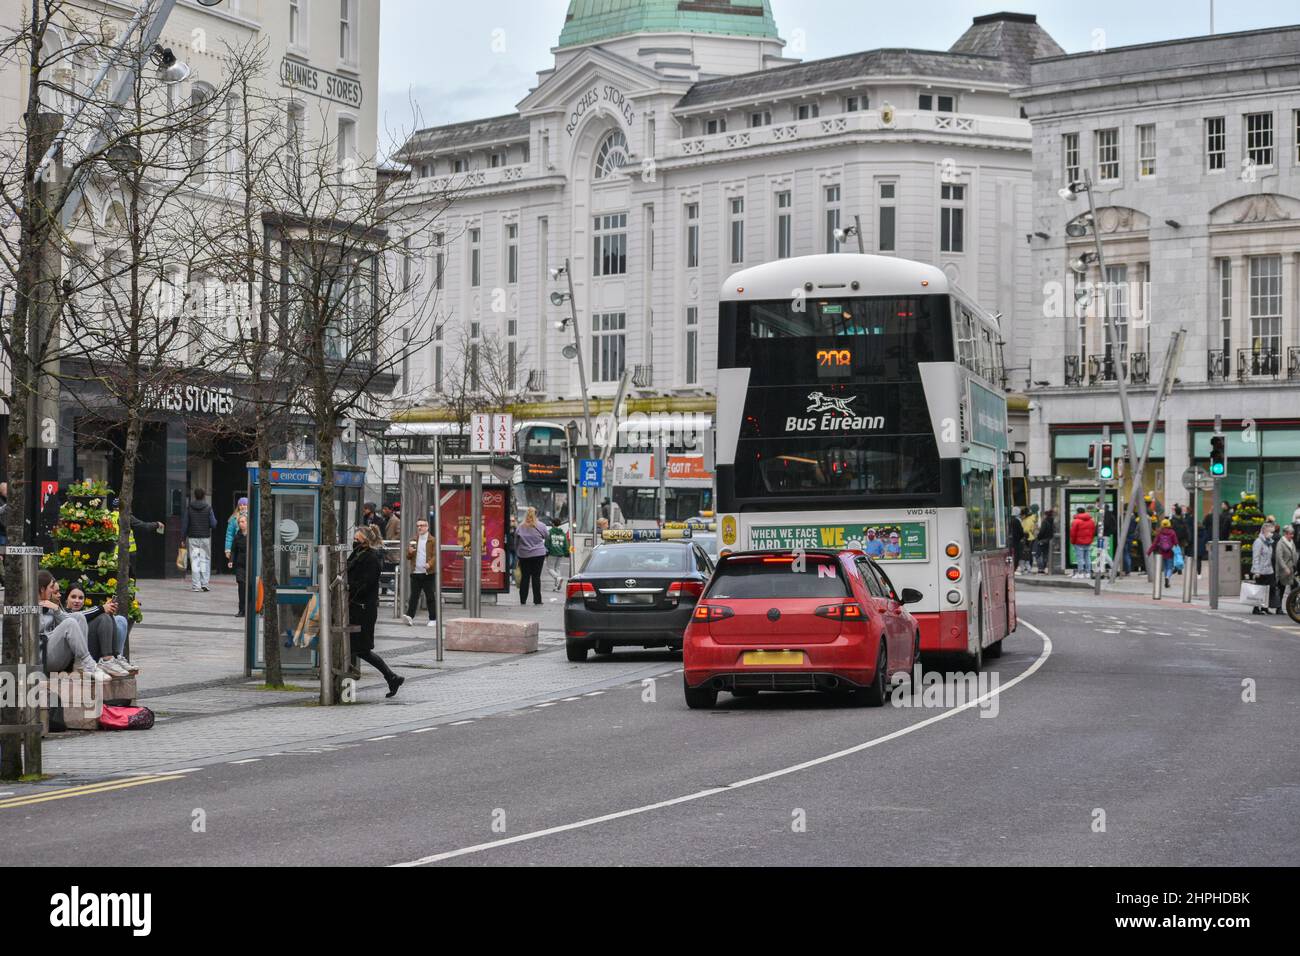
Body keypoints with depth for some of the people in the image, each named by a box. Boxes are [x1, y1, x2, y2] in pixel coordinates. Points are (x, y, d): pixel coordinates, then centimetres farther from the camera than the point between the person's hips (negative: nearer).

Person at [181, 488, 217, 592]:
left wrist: (183, 537, 9)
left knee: (194, 561, 2)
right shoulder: (208, 507, -4)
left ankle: (196, 585, -1)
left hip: (192, 538, 1)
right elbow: (213, 524, -6)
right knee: (205, 560, 6)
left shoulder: (189, 508, 0)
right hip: (205, 537, -1)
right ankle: (204, 584, 1)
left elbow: (184, 524, 2)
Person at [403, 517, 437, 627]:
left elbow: (435, 555, -6)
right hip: (415, 573, 3)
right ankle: (410, 616, -9)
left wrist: (430, 564, -23)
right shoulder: (413, 540, 14)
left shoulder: (432, 540, 1)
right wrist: (409, 552, -5)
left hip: (428, 573, -3)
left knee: (430, 596, 3)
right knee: (414, 596, -3)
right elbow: (408, 556, 18)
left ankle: (433, 619, 9)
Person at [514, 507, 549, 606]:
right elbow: (547, 536, 8)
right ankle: (537, 599, 1)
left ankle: (523, 599, 8)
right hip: (538, 554, -2)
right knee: (536, 577, 1)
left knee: (524, 577, 6)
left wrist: (517, 553, 15)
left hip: (523, 555, 2)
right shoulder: (540, 526, -6)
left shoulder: (521, 527, 0)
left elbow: (516, 542, 7)